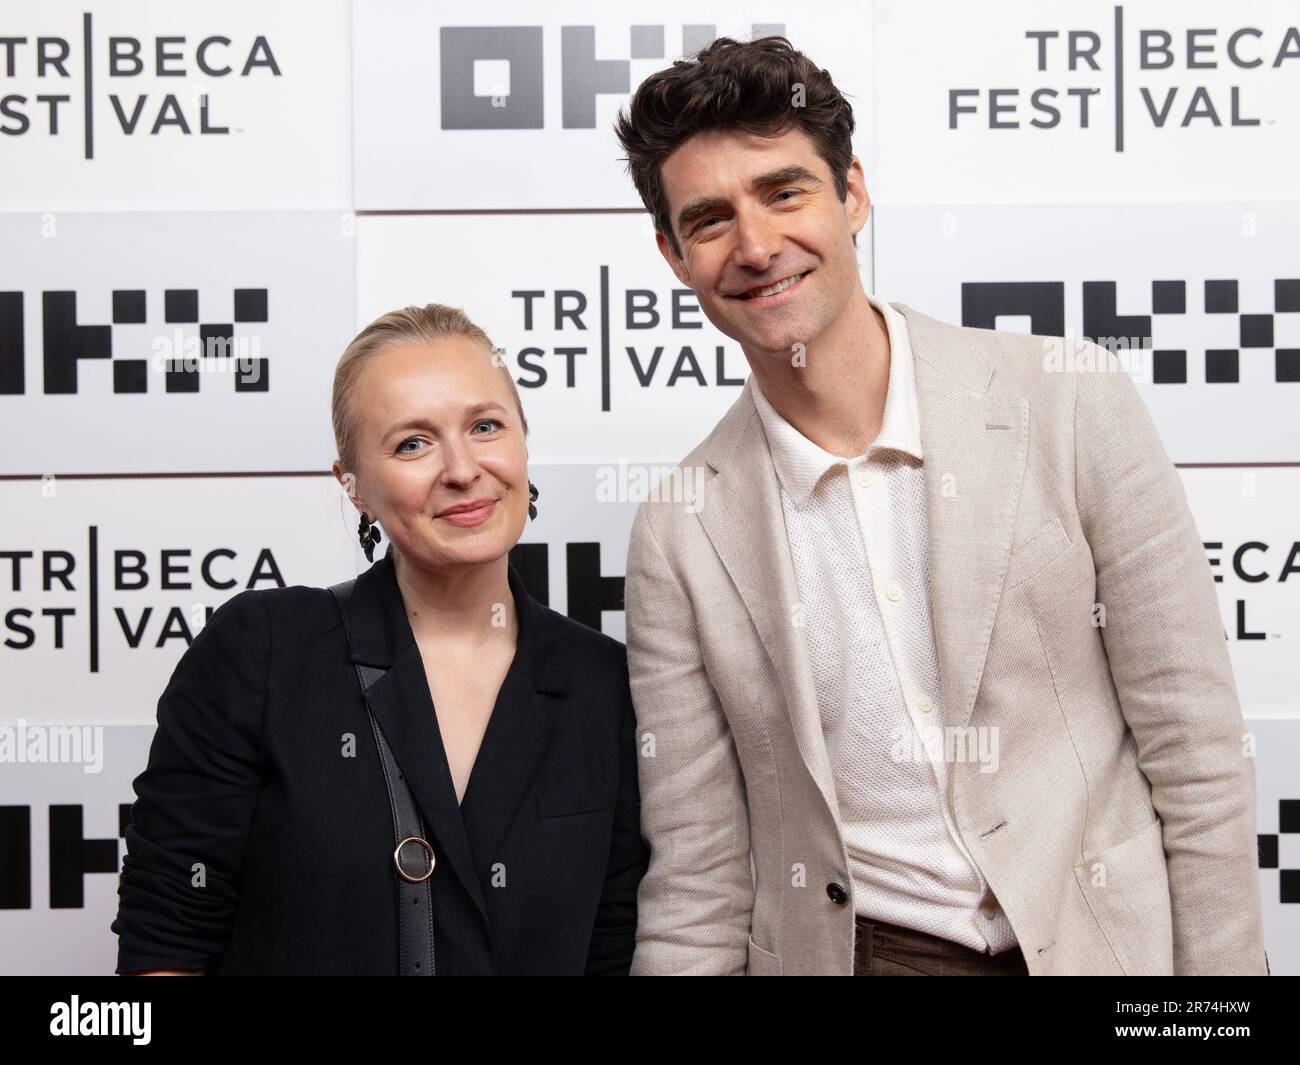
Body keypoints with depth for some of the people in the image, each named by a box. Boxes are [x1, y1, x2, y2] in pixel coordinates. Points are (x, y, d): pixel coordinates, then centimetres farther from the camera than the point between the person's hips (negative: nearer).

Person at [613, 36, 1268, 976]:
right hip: (847, 951, 1)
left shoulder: (1075, 406, -10)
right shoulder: (680, 533, -6)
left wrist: (1225, 962, -8)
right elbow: (695, 883, -1)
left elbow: (1198, 759, -6)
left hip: (1105, 938, 0)